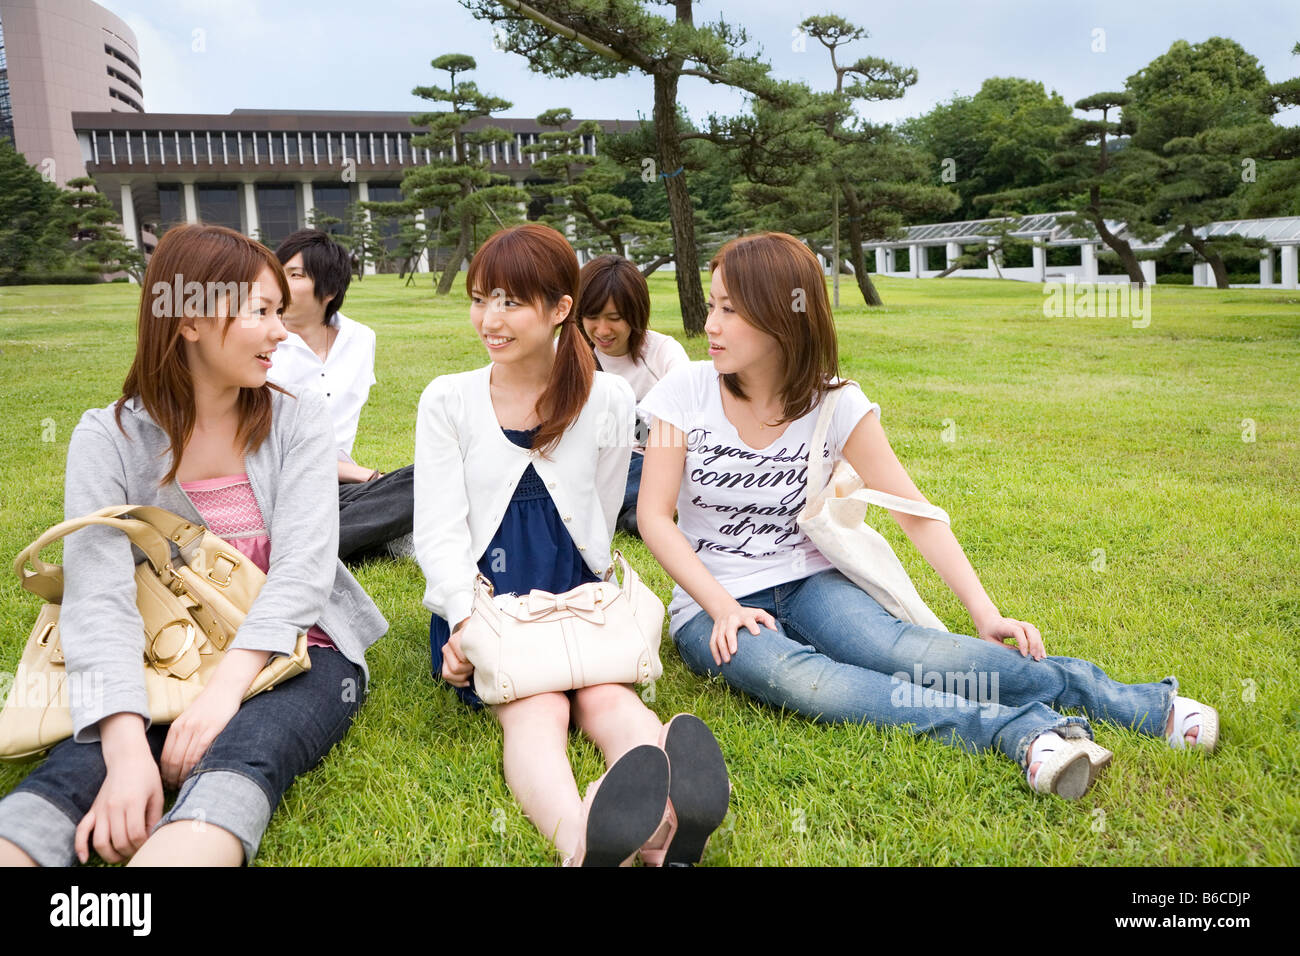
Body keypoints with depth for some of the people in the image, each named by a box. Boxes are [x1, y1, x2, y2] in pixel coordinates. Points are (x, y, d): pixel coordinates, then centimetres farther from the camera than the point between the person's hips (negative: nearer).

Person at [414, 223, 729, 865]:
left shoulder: (607, 401, 7)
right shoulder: (447, 401, 5)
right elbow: (439, 530, -3)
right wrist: (465, 619, -21)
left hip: (574, 597, 1)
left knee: (607, 696, -31)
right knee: (535, 708, -32)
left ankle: (665, 822, -61)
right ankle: (580, 840, -62)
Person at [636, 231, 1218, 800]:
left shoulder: (834, 404, -6)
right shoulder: (685, 393, -7)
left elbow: (914, 513, -9)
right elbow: (654, 517, -8)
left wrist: (985, 614, -21)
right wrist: (724, 608, -20)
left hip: (808, 583, 1)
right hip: (712, 605, 0)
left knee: (901, 651, -31)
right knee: (793, 678, -34)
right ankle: (1017, 729, -43)